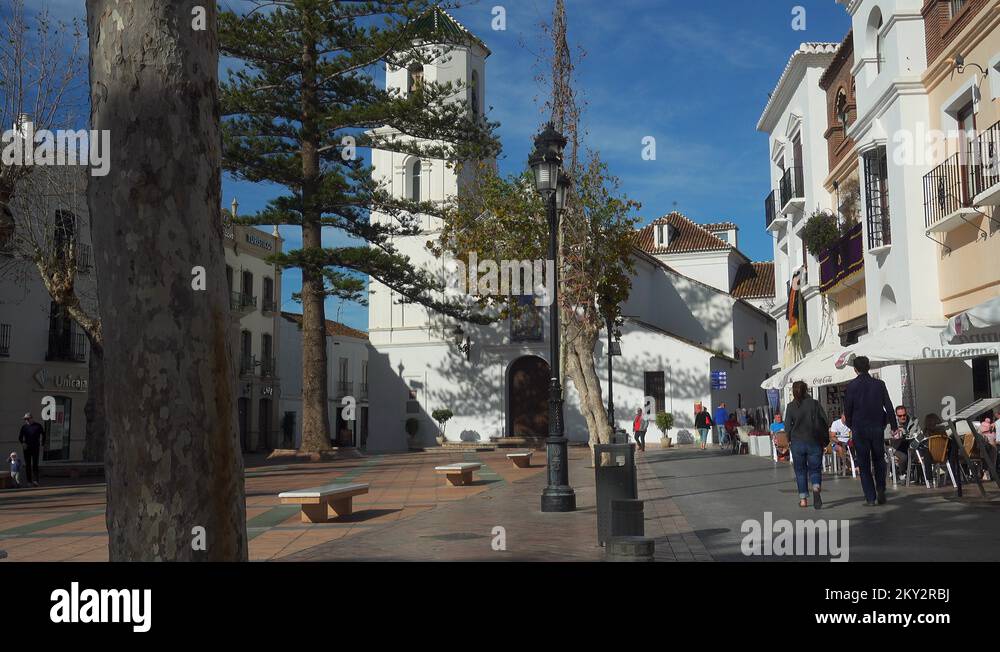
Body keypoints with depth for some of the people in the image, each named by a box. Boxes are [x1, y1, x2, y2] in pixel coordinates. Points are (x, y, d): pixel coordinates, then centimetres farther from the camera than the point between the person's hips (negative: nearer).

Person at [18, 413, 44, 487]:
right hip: (27, 448, 2)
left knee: (35, 464, -10)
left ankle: (35, 480, -15)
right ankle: (29, 481, 11)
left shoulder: (38, 426, 3)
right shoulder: (24, 427, 7)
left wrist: (42, 444, 3)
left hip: (35, 448, -2)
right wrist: (22, 443, -8)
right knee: (27, 465, 5)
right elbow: (20, 437, 11)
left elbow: (43, 435, 10)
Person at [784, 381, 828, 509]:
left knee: (800, 471, 10)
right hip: (814, 442, 0)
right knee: (815, 469, 7)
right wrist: (825, 440, 7)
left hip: (797, 442, 0)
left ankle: (803, 499, 10)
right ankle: (816, 488, -23)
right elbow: (824, 422, -3)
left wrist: (790, 440, 12)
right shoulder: (815, 404, -4)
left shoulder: (790, 407, -4)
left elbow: (787, 426, -4)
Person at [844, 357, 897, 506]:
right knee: (879, 460, 18)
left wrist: (850, 425, 14)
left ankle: (870, 498, 2)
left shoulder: (852, 386, -7)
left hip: (860, 429, -2)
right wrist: (894, 426, 8)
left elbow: (847, 409, -3)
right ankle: (881, 490, 4)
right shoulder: (879, 384, 0)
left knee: (864, 464, 4)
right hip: (877, 428, 2)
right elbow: (889, 406, 1)